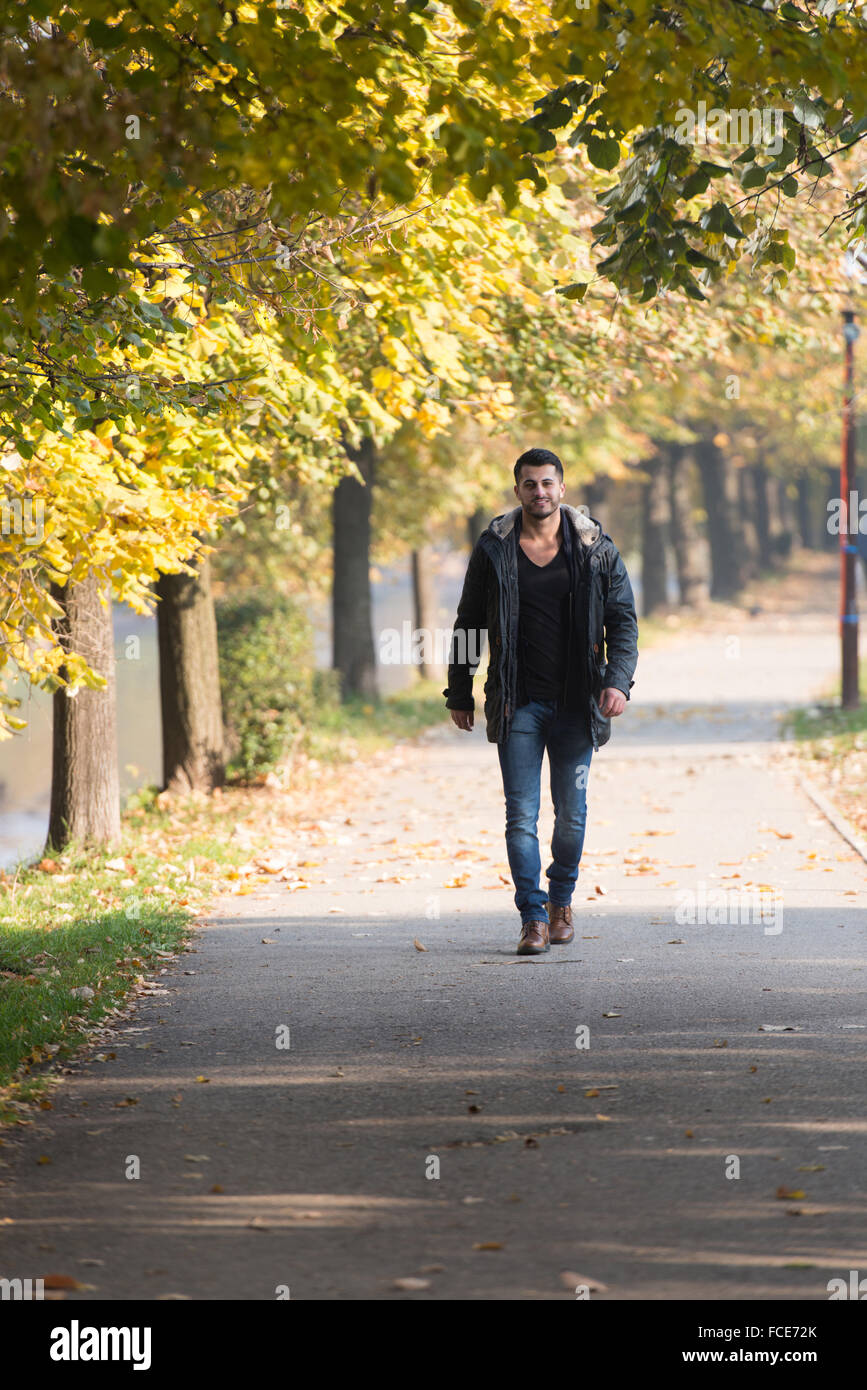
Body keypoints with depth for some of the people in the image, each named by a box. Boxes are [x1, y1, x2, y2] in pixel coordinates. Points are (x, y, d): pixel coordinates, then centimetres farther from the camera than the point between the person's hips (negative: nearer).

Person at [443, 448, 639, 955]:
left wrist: (618, 680, -11)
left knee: (572, 812, 7)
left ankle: (561, 899, 28)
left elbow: (623, 620, 3)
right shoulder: (493, 549, 2)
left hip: (576, 704, 0)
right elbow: (469, 624, 11)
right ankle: (534, 918, -2)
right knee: (521, 815, -5)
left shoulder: (596, 549, 1)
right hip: (518, 703, 0)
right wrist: (460, 693, 10)